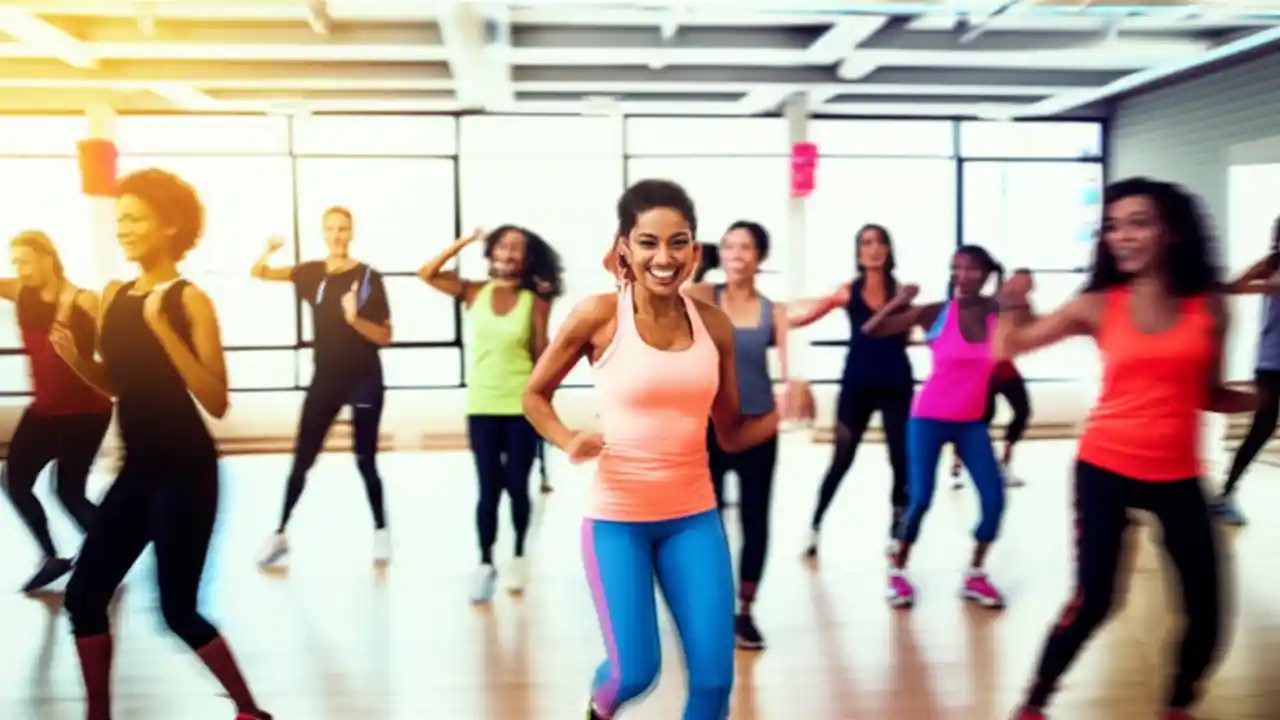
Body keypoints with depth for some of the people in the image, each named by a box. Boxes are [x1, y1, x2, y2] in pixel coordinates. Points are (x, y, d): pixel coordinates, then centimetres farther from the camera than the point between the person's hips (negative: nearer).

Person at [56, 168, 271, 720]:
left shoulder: (190, 300, -12)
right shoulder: (113, 295, 8)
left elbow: (216, 402, -19)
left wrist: (162, 328, -25)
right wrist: (73, 357, 0)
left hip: (185, 474, -7)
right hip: (138, 470, 7)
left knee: (178, 610, -1)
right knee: (83, 596, 9)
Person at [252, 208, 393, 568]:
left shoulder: (369, 277, -7)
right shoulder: (313, 273, 3)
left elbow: (385, 337, -8)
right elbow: (259, 273, 1)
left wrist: (355, 318, -25)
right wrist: (269, 250, -19)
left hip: (364, 380, -3)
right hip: (325, 379, 3)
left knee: (365, 461, 4)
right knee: (302, 460, 4)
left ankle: (381, 532, 20)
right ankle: (280, 534, 14)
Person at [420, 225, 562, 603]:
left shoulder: (534, 301, -2)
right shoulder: (474, 292, 3)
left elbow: (541, 356, -1)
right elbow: (427, 274, -8)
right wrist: (464, 242, -7)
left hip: (522, 405, -1)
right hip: (482, 406, 1)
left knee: (517, 486, 7)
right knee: (488, 489, 3)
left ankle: (519, 556, 27)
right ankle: (485, 563, 17)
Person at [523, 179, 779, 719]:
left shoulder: (715, 325, -1)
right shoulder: (598, 316, -10)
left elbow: (731, 435, 6)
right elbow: (534, 395, 3)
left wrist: (785, 411, -12)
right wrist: (568, 441, -15)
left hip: (694, 516, 3)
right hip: (617, 517, -3)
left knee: (714, 677, 4)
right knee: (636, 672, -1)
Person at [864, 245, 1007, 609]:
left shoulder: (998, 314, 0)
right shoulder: (935, 313, -10)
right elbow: (871, 331, -14)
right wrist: (899, 302, -28)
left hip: (971, 422, 4)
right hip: (929, 418, -3)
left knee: (994, 498, -4)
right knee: (919, 499, -8)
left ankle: (975, 576, 14)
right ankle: (897, 573, 13)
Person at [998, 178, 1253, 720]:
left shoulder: (1209, 308, 1)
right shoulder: (1097, 307, -3)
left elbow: (1209, 395, 9)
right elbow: (1007, 349, 4)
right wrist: (1014, 306, -14)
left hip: (1177, 476, 3)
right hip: (1104, 468, -2)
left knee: (1206, 609, 6)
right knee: (1092, 600, -5)